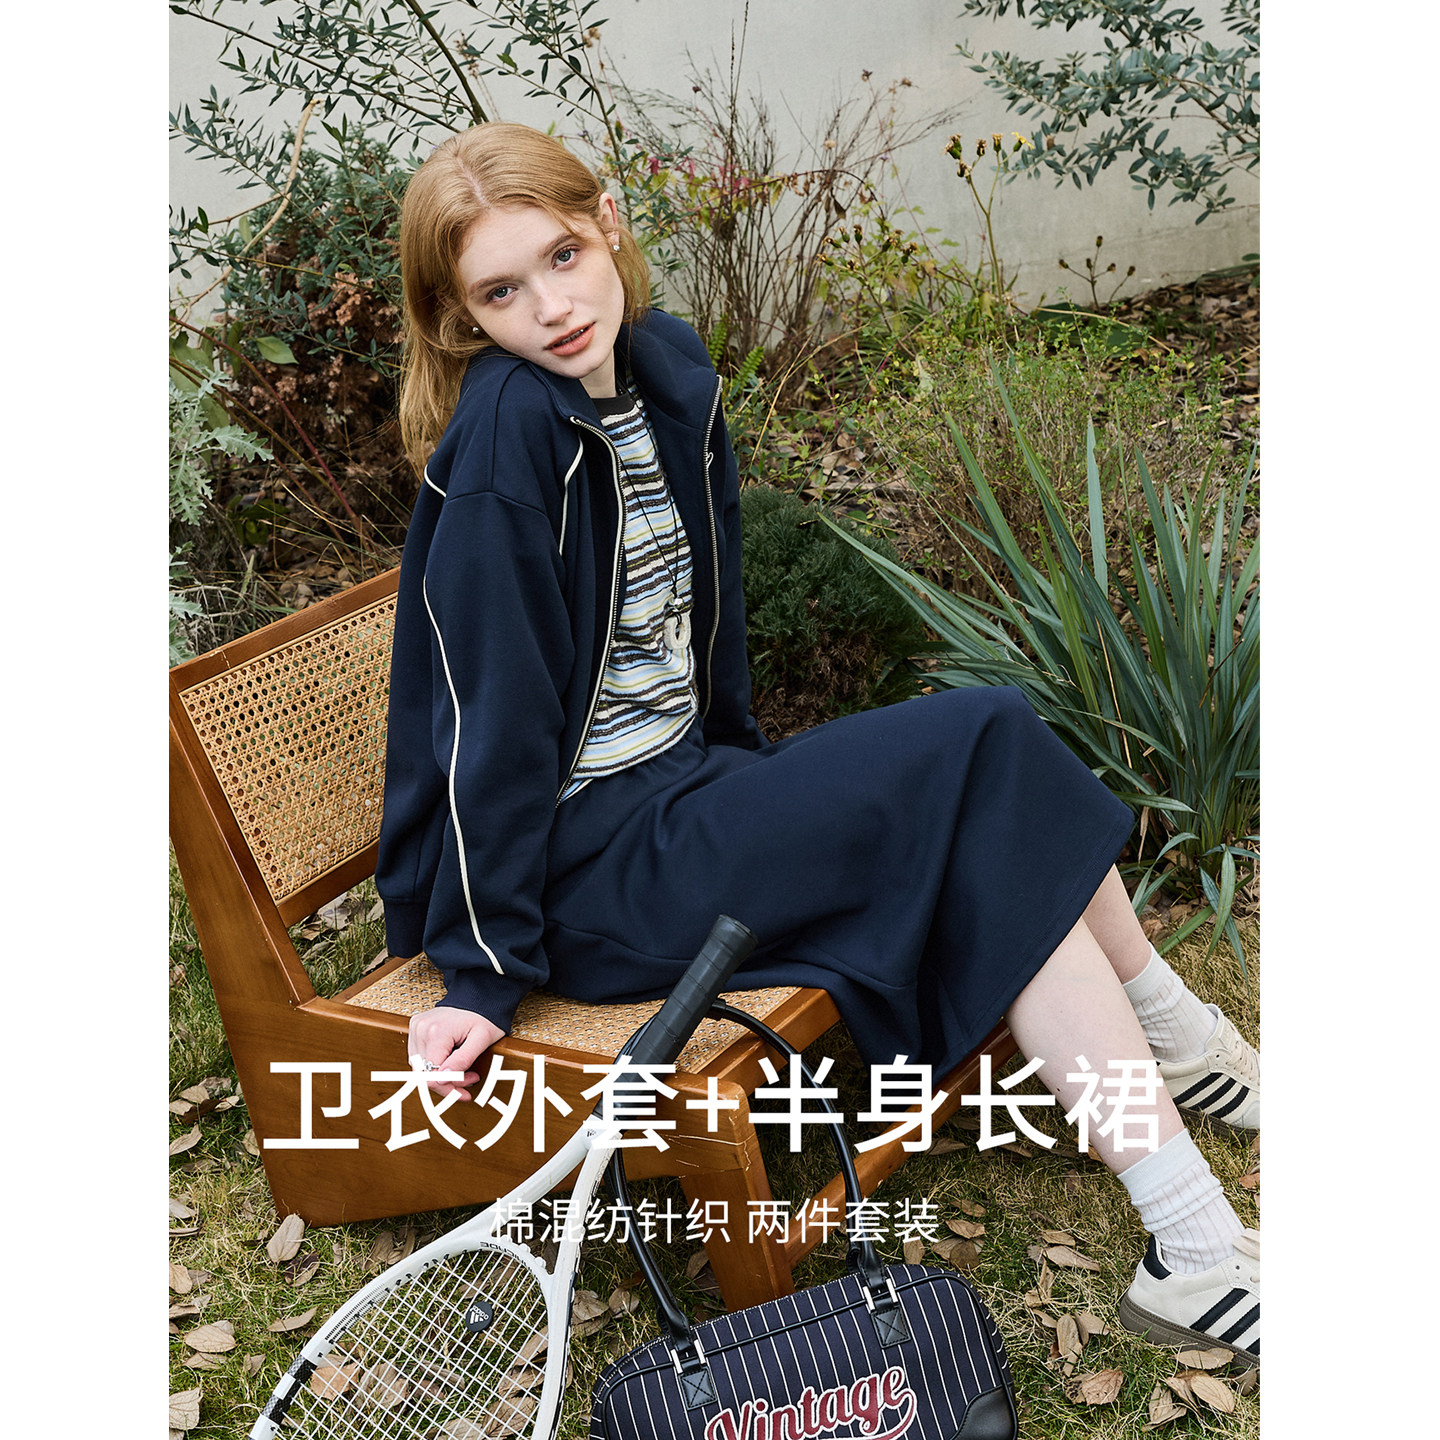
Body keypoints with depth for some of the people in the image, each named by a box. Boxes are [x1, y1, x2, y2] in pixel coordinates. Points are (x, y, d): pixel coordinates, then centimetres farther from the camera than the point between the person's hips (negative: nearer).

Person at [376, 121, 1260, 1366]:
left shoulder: (665, 364, 6)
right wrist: (484, 969, -16)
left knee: (1004, 833, -6)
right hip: (587, 869, -8)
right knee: (988, 750, -15)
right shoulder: (508, 435, -19)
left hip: (683, 796, 8)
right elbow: (494, 713, -19)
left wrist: (751, 778, 19)